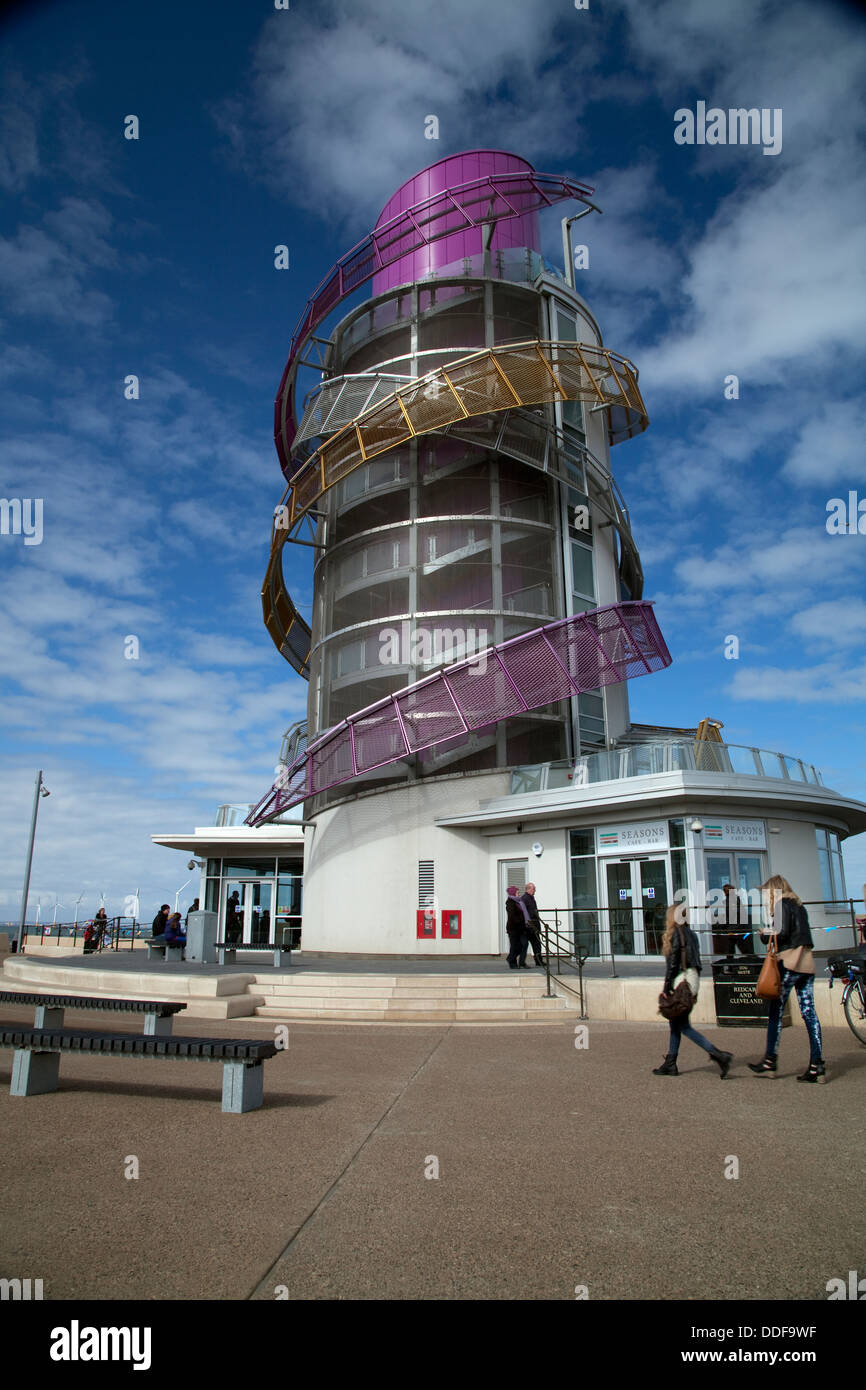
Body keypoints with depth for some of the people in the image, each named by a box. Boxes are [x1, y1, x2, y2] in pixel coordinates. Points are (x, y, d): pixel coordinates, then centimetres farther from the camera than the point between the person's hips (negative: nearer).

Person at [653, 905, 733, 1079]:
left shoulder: (675, 934, -12)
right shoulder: (691, 934, 13)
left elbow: (673, 962, -16)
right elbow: (696, 962, 14)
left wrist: (666, 987, -14)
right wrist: (695, 988, 18)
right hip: (691, 984, 9)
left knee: (683, 1027, -5)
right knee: (675, 1024, 14)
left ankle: (718, 1055, -12)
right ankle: (670, 1064, 17)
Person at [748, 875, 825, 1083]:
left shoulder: (782, 905, -4)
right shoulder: (799, 906, 19)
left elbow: (782, 933, -15)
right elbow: (802, 935, 17)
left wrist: (764, 935, 2)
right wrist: (770, 935, 14)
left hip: (789, 963, -8)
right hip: (807, 964, 8)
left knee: (776, 1012, -1)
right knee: (809, 1013, 3)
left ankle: (770, 1061, 1)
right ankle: (817, 1064, 0)